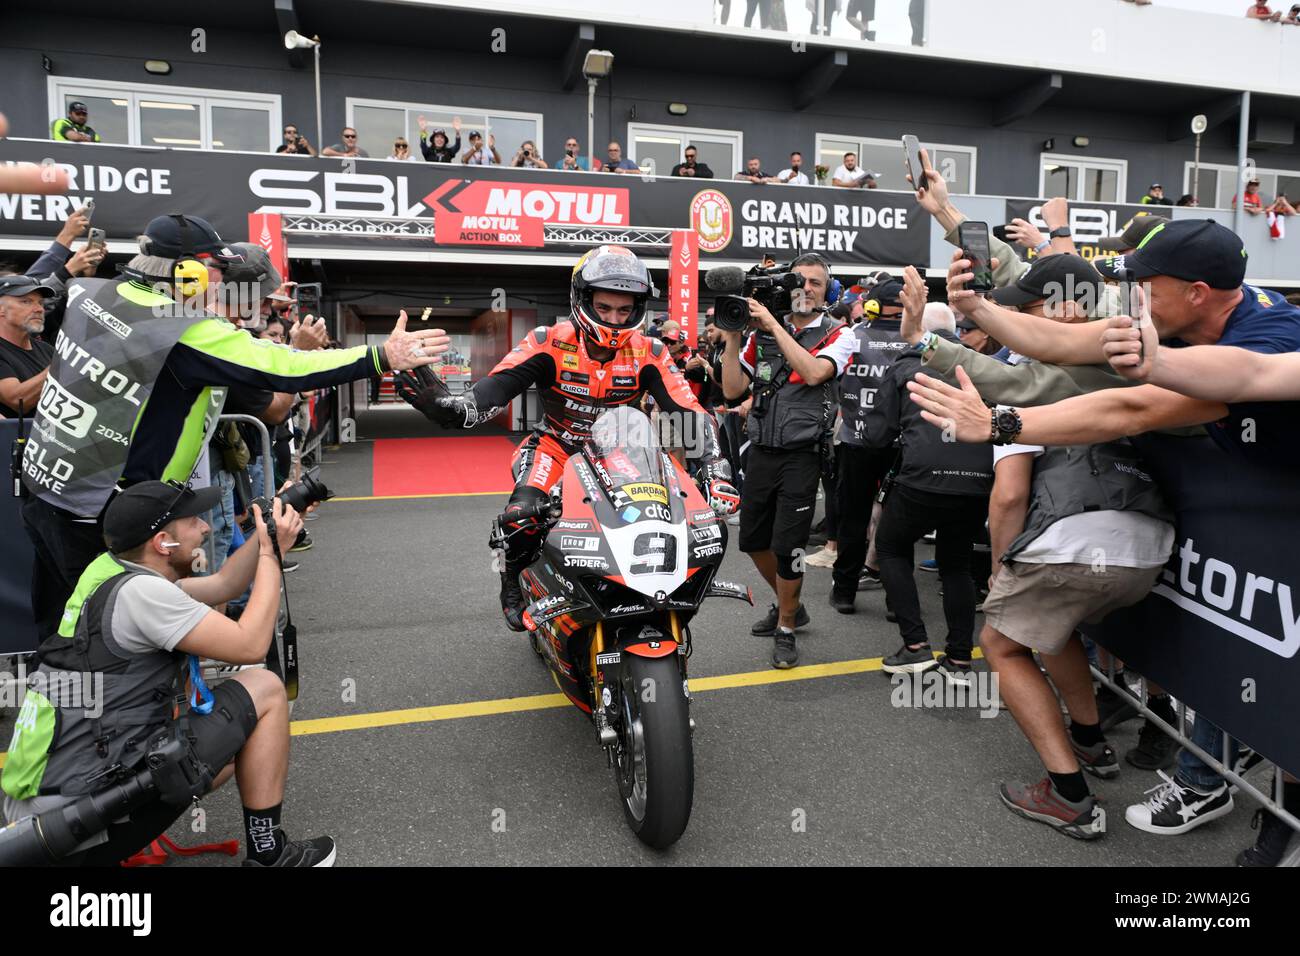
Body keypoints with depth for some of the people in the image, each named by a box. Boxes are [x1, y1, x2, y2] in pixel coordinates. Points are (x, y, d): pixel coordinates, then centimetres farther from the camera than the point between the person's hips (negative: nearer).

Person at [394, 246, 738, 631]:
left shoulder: (648, 354, -13)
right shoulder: (551, 343, -18)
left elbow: (690, 414, -17)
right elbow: (498, 385, -27)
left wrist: (716, 473, -30)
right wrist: (448, 406, -48)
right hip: (556, 446, -2)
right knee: (522, 515, -27)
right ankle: (514, 581, 8)